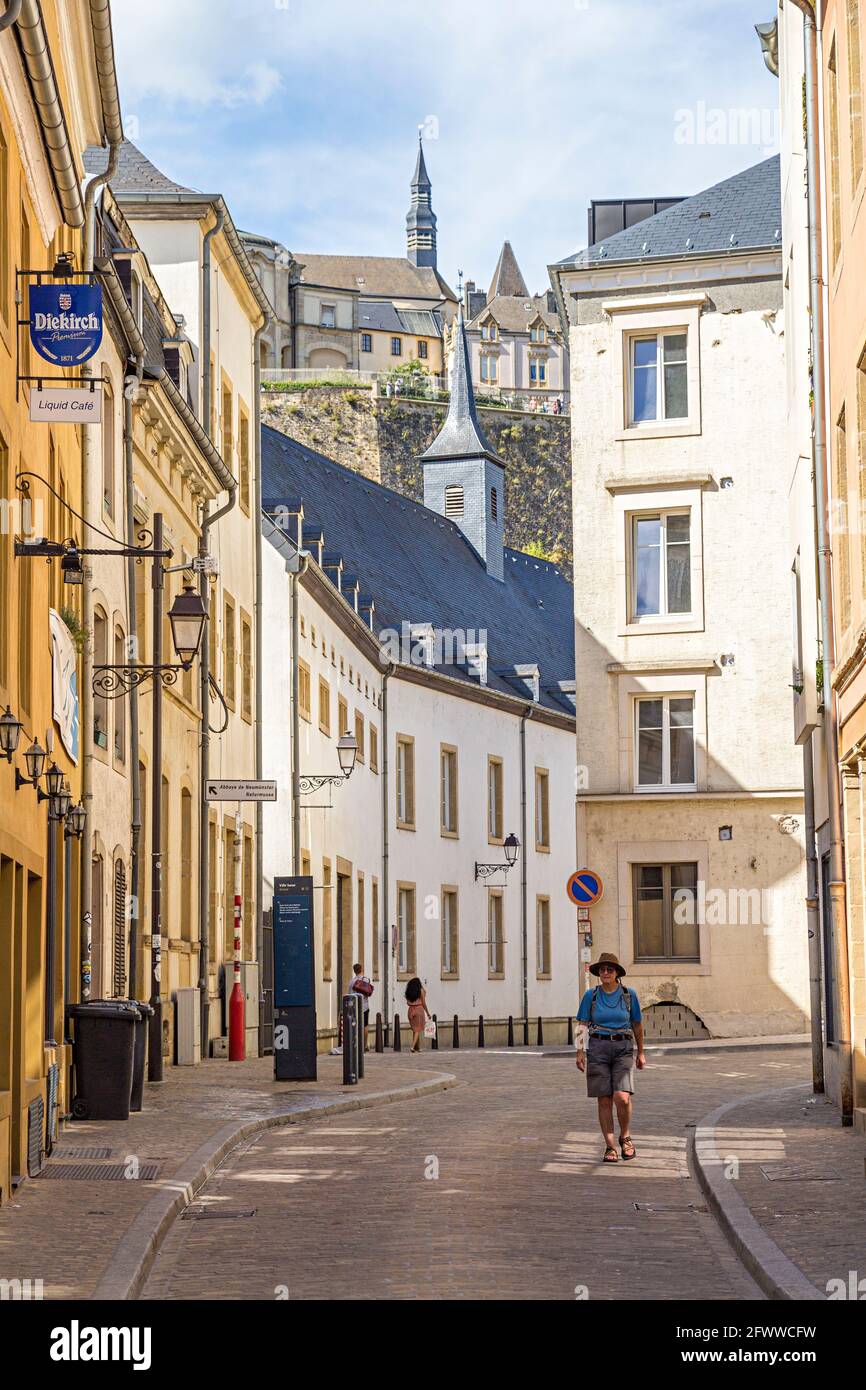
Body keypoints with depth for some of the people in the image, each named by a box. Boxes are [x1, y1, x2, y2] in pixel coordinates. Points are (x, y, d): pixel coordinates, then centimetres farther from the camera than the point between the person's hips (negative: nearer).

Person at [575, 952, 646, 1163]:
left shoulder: (629, 994, 1)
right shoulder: (591, 995, 1)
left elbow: (637, 1025, 10)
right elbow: (583, 1025, 3)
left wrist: (641, 1052, 13)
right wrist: (580, 1052, -7)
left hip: (623, 1049, -1)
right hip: (598, 1048, 1)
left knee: (622, 1097, -15)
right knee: (604, 1100, 0)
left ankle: (625, 1137, 9)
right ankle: (610, 1147, 6)